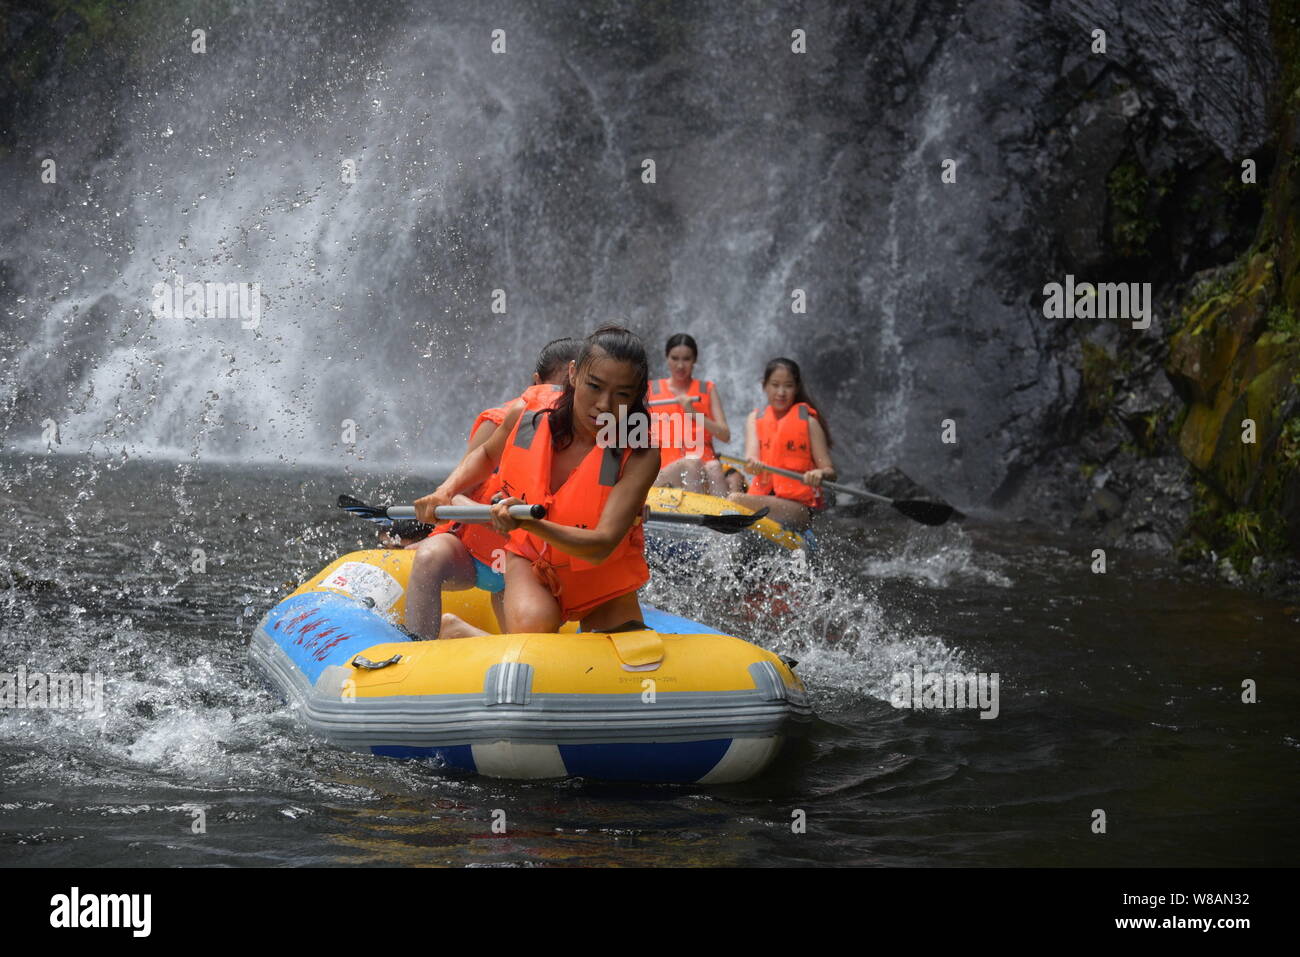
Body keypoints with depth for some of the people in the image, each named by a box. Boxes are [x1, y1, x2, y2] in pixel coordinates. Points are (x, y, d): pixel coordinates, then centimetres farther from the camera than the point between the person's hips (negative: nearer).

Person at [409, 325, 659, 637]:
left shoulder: (640, 457, -23)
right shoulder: (525, 421, -12)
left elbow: (602, 546, -34)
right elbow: (486, 454, 15)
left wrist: (529, 523, -49)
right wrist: (445, 492, -3)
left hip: (603, 584, 1)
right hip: (530, 559, 0)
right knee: (534, 626, -31)